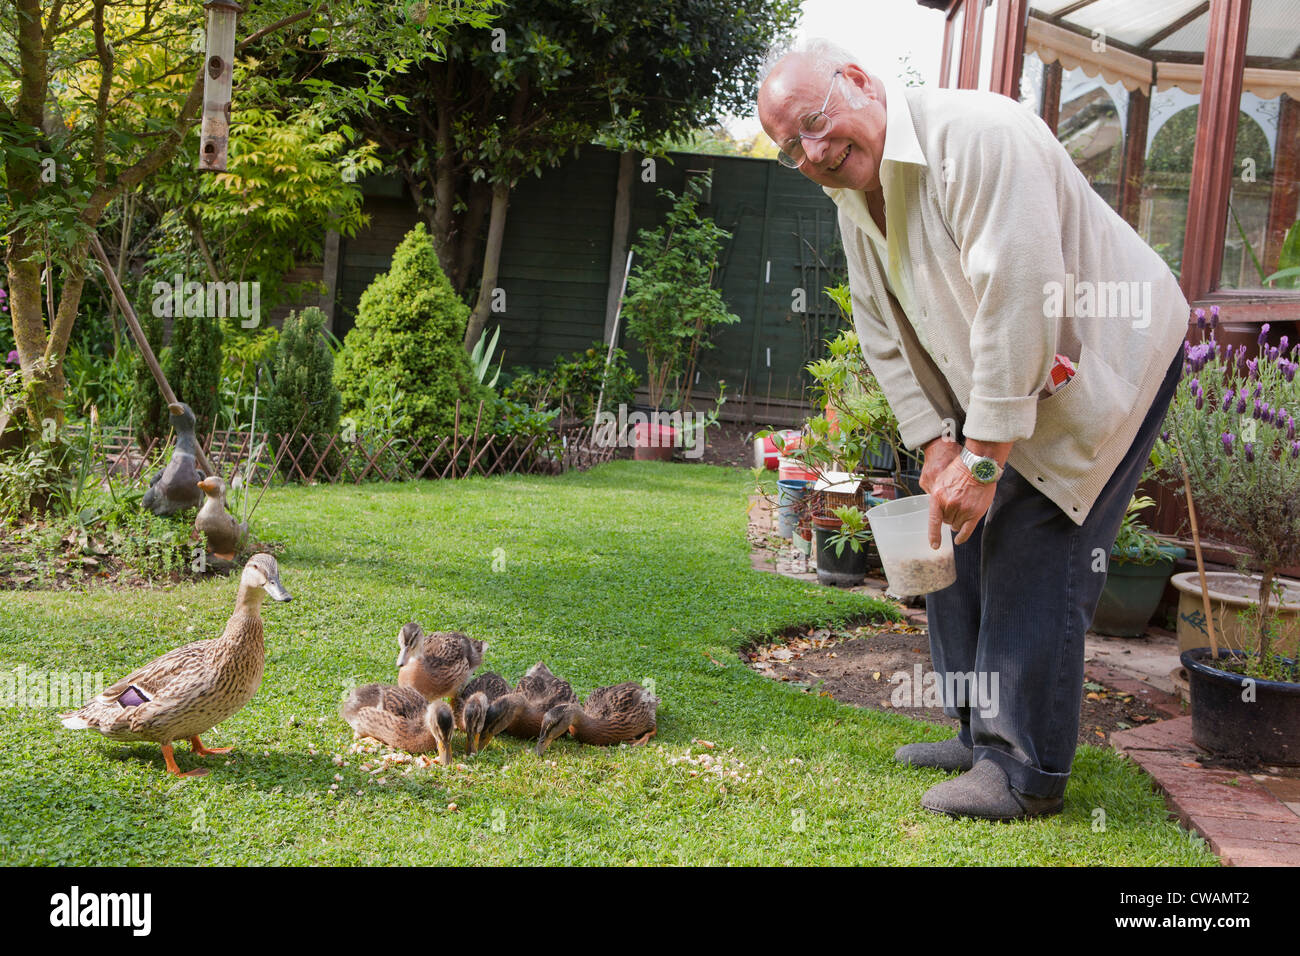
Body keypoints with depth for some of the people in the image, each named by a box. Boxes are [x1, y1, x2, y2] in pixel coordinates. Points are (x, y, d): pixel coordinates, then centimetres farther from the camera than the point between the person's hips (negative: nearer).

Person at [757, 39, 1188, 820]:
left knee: (1033, 550, -12)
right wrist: (936, 443, -6)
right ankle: (981, 734, 22)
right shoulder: (854, 199, 1)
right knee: (960, 541, 8)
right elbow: (887, 339, 6)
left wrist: (983, 460, -28)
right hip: (994, 378, 9)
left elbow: (1019, 308, -31)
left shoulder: (977, 136, -27)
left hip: (1108, 358, -8)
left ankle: (1026, 771, -1)